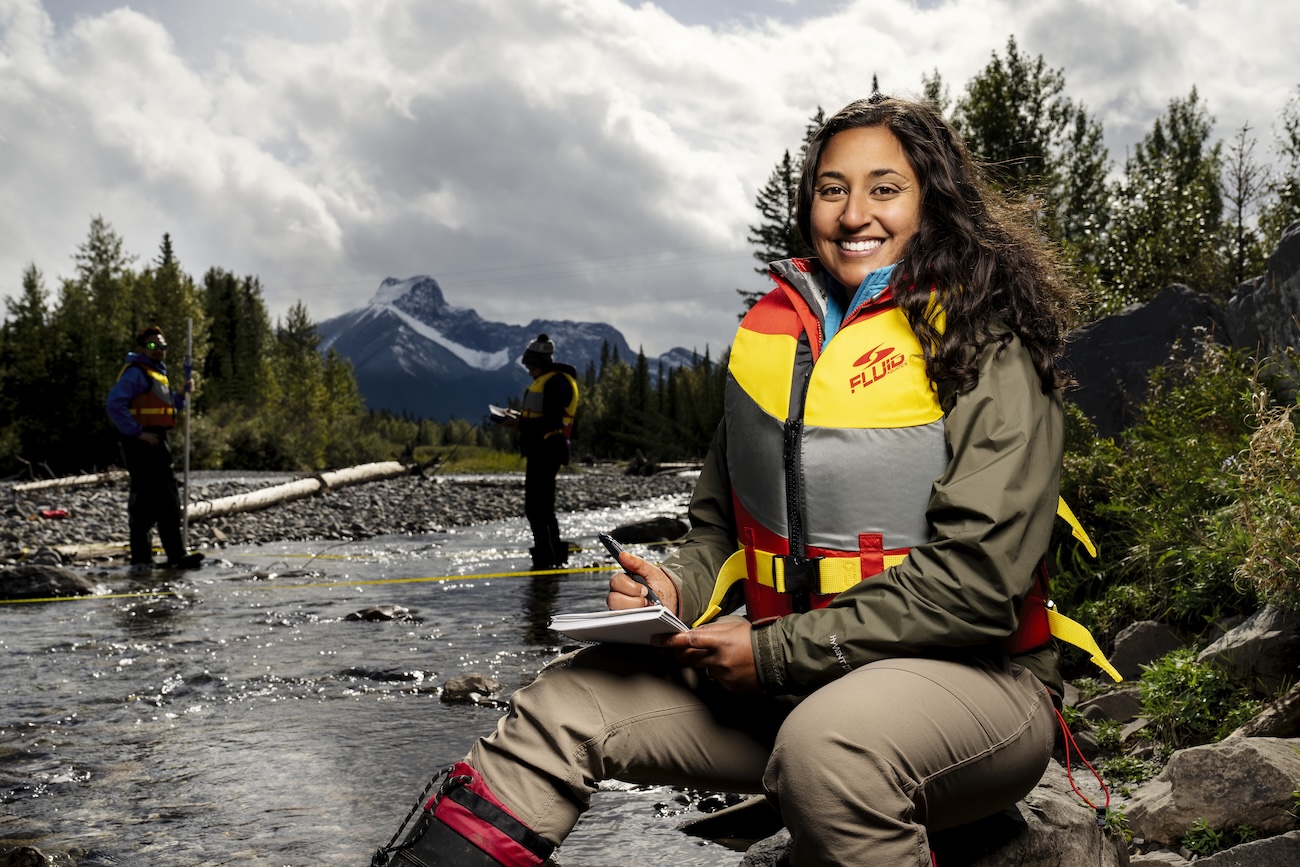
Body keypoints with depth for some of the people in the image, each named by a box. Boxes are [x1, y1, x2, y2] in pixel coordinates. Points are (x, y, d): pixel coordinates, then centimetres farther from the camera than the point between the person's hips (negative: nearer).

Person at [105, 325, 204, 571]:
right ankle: (141, 558, -4)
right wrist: (137, 432, -22)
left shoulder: (159, 373, 21)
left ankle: (176, 555, 14)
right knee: (146, 500, -9)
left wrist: (183, 394, 11)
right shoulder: (135, 372, -9)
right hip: (141, 445, -10)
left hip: (157, 443, 10)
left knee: (168, 500, 10)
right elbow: (114, 404, -21)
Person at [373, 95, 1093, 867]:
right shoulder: (770, 337, 8)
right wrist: (677, 587, -4)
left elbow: (976, 579, -19)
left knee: (825, 742, -39)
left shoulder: (988, 354, -11)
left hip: (973, 677, -5)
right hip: (783, 677, 6)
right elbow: (723, 526, 18)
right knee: (569, 702, -5)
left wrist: (776, 652, -19)